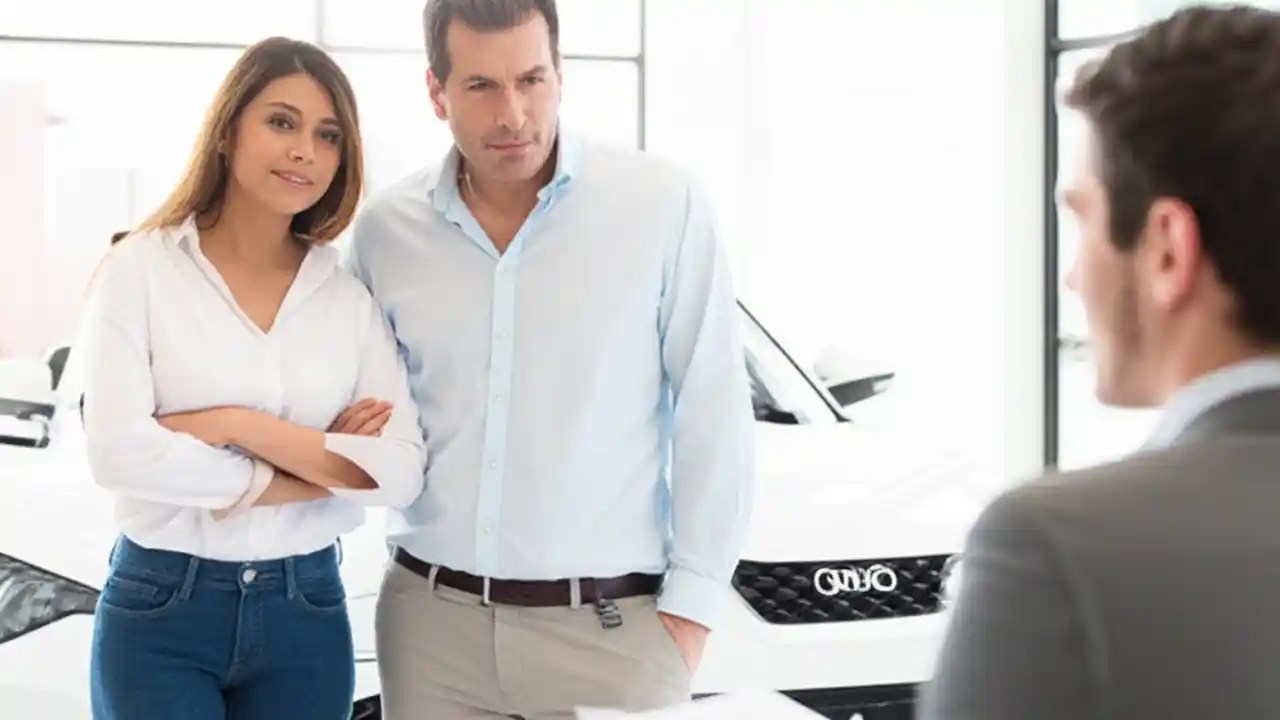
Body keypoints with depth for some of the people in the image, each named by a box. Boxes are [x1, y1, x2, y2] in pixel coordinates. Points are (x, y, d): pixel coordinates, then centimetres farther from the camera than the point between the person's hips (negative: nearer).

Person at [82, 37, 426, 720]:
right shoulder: (140, 269, -5)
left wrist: (236, 425, -17)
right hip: (160, 615, -3)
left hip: (306, 616, 3)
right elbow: (119, 451, -17)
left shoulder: (351, 294, 2)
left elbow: (400, 471, -8)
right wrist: (326, 466, -12)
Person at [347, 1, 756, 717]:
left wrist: (692, 605, -5)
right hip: (431, 615, 2)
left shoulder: (664, 205, -7)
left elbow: (714, 418, -4)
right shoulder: (386, 230, 2)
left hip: (611, 624, -2)